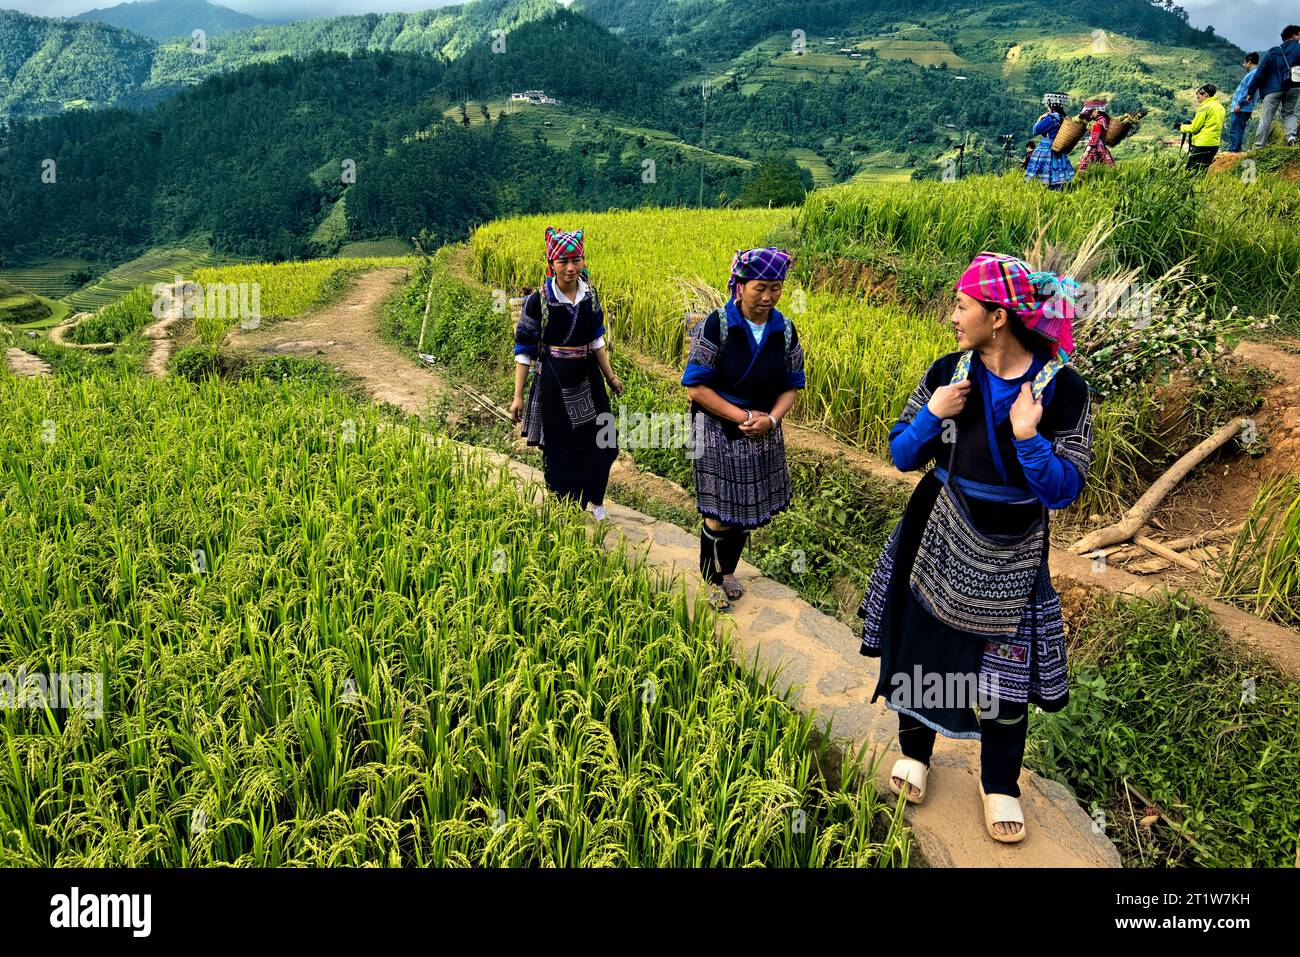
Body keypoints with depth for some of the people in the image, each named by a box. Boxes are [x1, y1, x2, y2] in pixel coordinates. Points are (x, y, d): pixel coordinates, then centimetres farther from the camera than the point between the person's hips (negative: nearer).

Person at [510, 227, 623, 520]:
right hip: (554, 383, -4)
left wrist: (610, 376, 11)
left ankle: (595, 501, 33)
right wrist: (518, 395, -12)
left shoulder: (589, 295, -1)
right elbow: (524, 350, -9)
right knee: (560, 451, 5)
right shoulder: (538, 301, -14)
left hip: (587, 380, 4)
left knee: (601, 444, 10)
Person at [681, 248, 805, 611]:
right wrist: (743, 416, -20)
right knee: (718, 515, 0)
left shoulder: (785, 330, -2)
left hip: (763, 433, 5)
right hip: (717, 432, -4)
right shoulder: (716, 326, -17)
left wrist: (770, 419, -16)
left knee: (749, 511, 15)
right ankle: (712, 579, 25)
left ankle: (729, 569, 39)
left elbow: (791, 385, 4)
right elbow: (696, 388, -17)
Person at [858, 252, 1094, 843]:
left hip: (1011, 559, -1)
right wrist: (932, 416, -20)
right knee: (919, 647, 15)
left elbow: (1064, 491, -14)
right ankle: (914, 750, 41)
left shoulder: (1062, 389, -15)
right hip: (936, 546, 2)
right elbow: (902, 456, -2)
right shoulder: (948, 373, -8)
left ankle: (999, 784, 36)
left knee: (1007, 673, 12)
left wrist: (1028, 437, -29)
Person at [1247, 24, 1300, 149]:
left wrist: (1251, 92, 6)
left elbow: (1260, 73, 4)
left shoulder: (1272, 53, 7)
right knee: (1289, 113, 16)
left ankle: (1258, 147, -2)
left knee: (1265, 120, 1)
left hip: (1273, 89, 0)